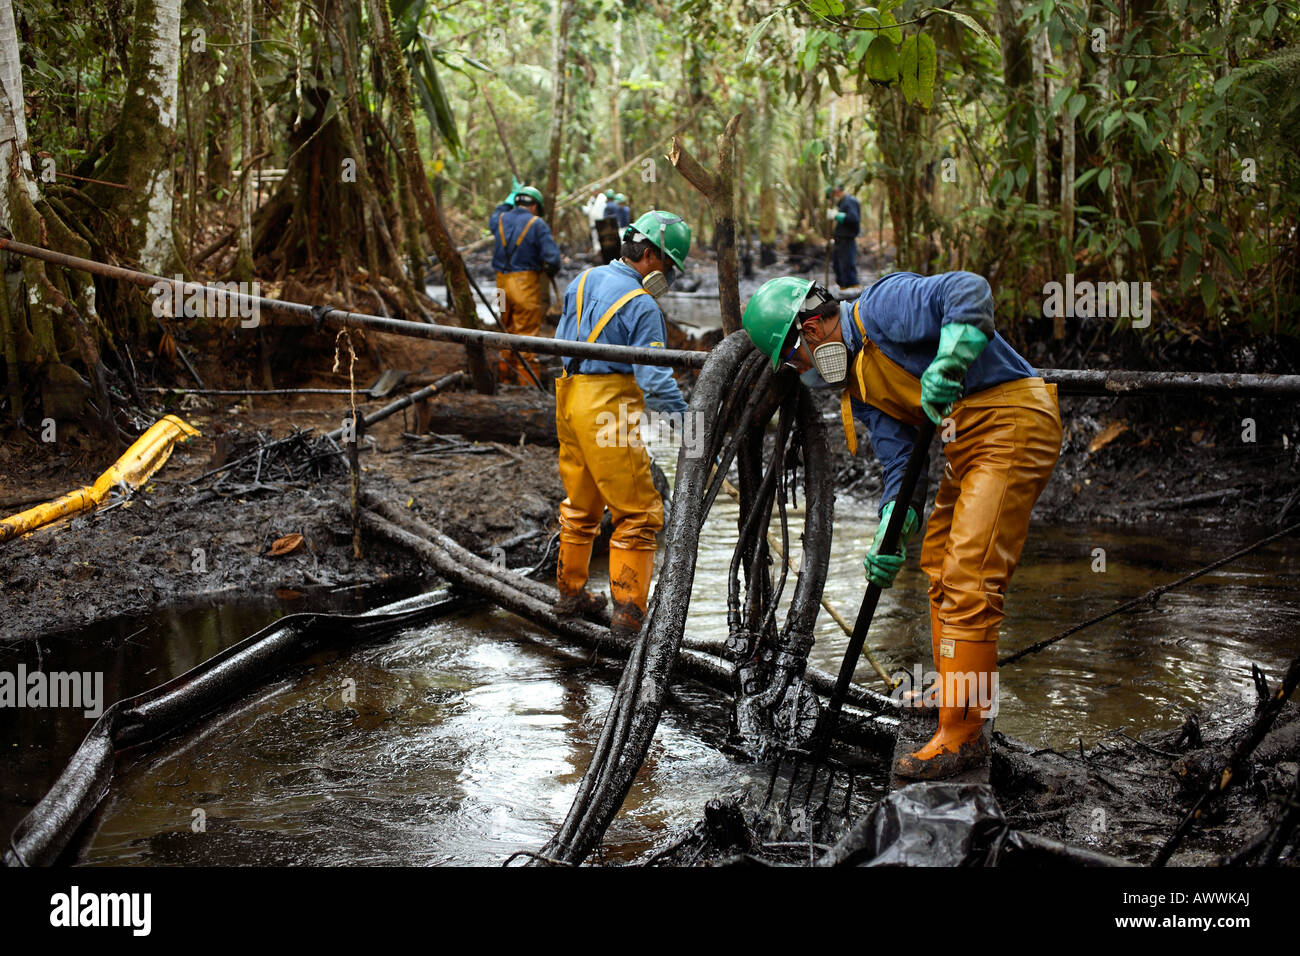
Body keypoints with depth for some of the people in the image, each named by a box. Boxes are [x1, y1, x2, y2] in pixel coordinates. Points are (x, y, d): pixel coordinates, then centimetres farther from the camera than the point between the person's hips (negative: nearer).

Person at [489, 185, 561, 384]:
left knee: (507, 330, 18)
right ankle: (527, 380, -1)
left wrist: (509, 200, 45)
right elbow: (551, 256, -14)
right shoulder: (537, 224, -7)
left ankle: (504, 376, 24)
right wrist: (551, 272, 6)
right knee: (527, 331, -2)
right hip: (526, 283, -6)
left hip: (502, 282, 6)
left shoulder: (501, 220, 8)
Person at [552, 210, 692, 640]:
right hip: (609, 409, -8)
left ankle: (570, 592, 33)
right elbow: (655, 378, -20)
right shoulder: (641, 306, -15)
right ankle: (628, 613, -4)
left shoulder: (583, 280, 10)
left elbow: (562, 342, 19)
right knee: (637, 514, -1)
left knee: (581, 504, 22)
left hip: (569, 400, 9)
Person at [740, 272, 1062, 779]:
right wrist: (889, 539, -2)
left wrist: (946, 366, -37)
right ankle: (960, 694, 38)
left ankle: (961, 735, -7)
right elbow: (900, 462, 9)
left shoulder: (881, 307, -11)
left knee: (968, 579, -13)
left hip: (1013, 424, -11)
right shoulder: (856, 383, 15)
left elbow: (968, 290, -25)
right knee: (938, 564, 21)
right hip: (968, 447, 11)